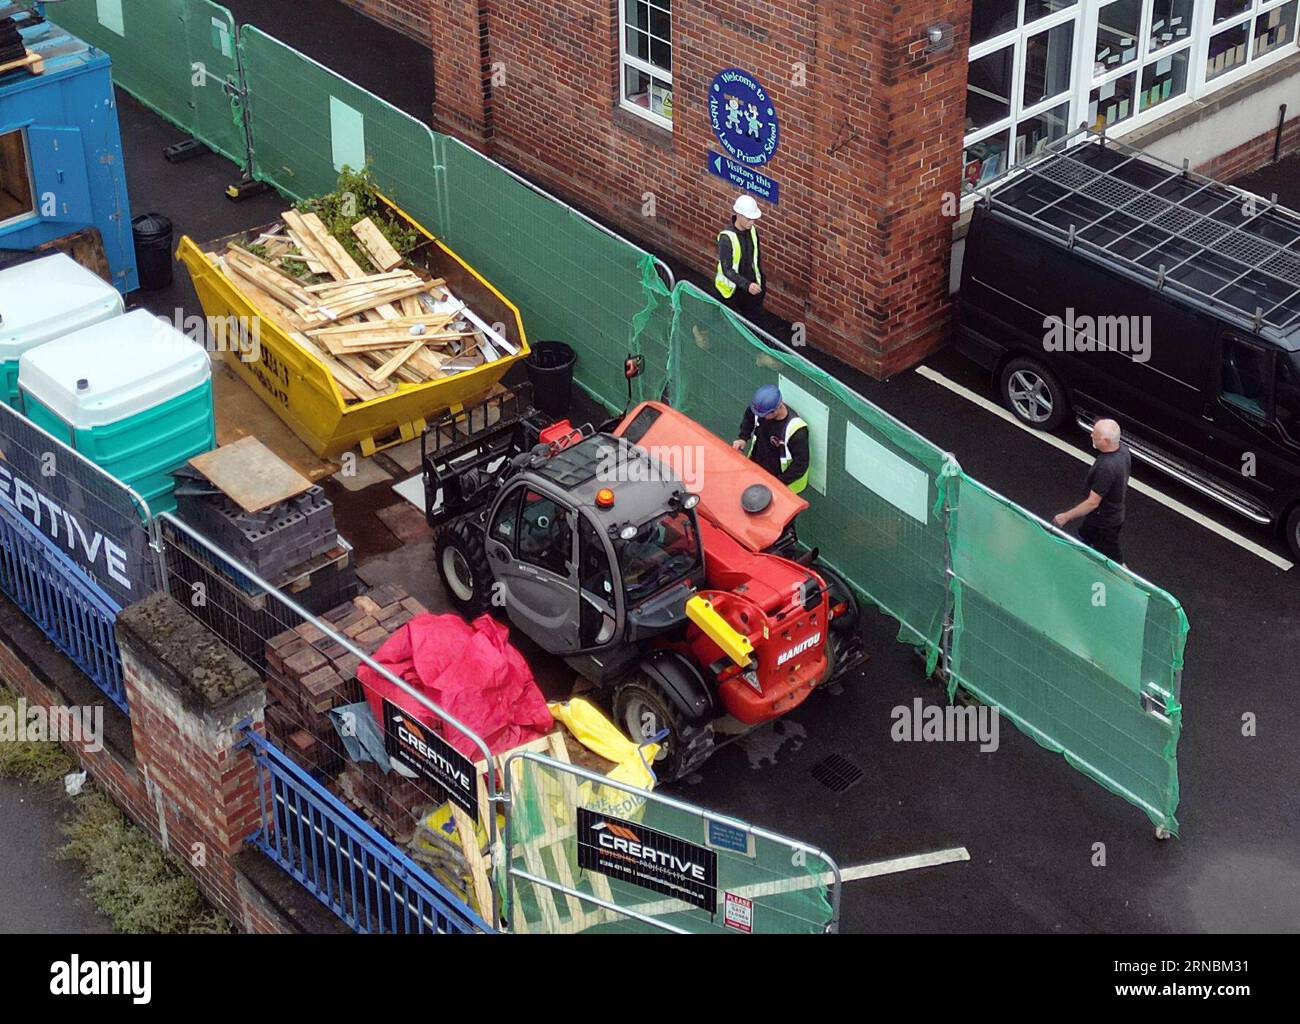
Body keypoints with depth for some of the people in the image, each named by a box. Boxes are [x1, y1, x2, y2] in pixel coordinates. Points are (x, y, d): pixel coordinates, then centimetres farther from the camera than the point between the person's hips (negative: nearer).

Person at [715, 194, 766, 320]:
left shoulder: (752, 231, -7)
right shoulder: (726, 237, -26)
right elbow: (727, 269, -27)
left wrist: (762, 282, 13)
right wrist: (746, 285, -38)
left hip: (753, 287, 5)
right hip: (732, 290, -5)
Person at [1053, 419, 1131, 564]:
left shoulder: (1106, 468, -39)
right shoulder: (1122, 448, -12)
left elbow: (1092, 503, -31)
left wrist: (1066, 517, -20)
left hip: (1104, 522, -9)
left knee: (1112, 560, 11)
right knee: (1083, 538, 28)